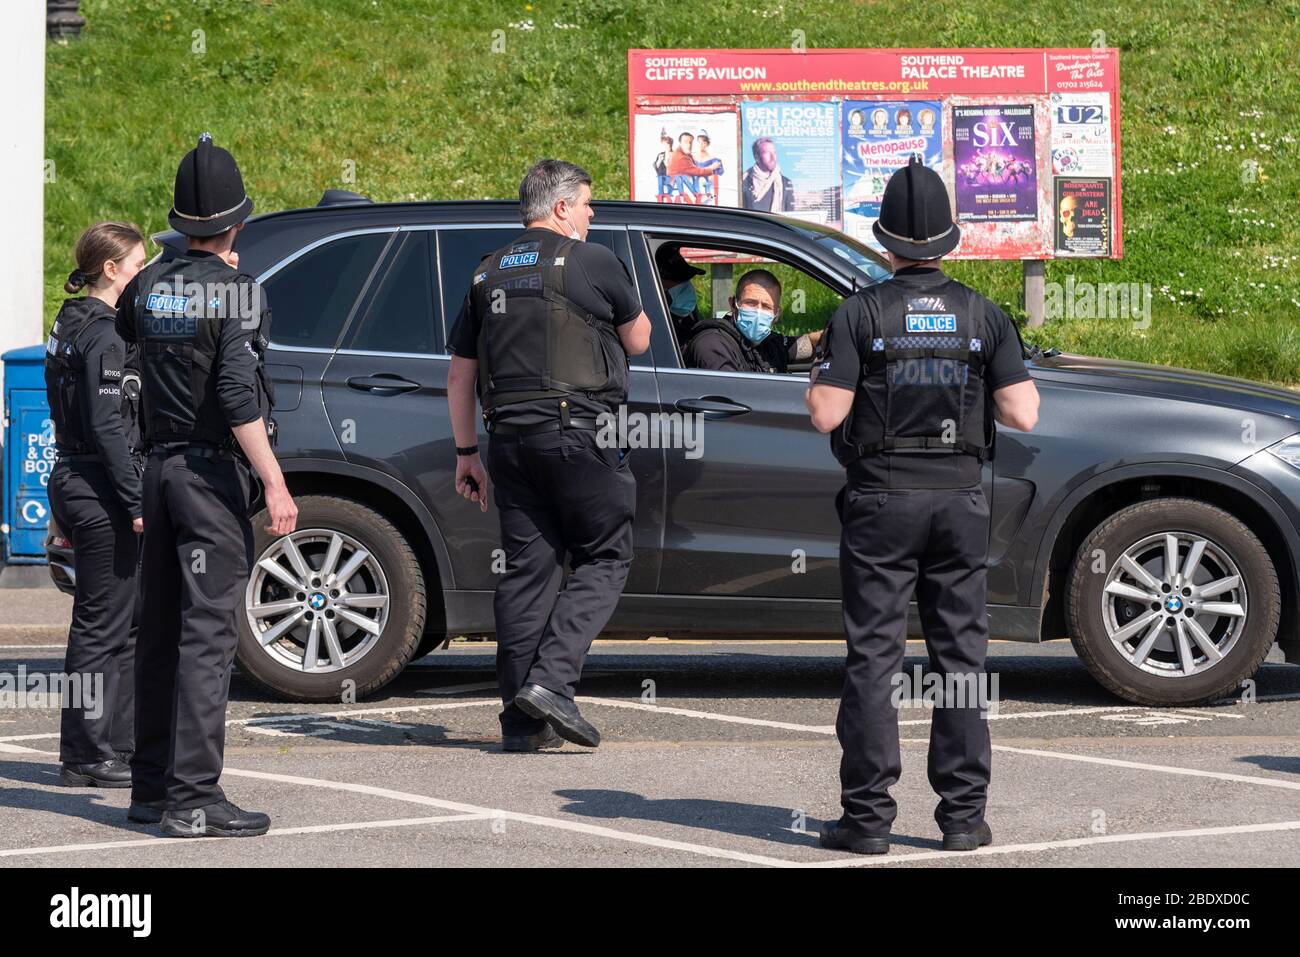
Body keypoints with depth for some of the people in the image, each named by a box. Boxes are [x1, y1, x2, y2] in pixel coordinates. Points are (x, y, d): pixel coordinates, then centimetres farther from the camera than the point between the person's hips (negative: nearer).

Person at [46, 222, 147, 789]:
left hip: (73, 484, 10)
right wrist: (136, 502, -21)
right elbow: (107, 427, -21)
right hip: (100, 490, -10)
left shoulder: (72, 324, 15)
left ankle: (117, 745, 21)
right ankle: (89, 758, -2)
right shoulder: (103, 334, -15)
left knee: (119, 622, 15)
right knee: (104, 624, -5)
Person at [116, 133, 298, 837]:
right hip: (212, 474, -7)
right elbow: (238, 396, -22)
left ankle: (150, 786, 20)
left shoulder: (151, 285, 7)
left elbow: (121, 328, 31)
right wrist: (275, 484, -20)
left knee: (161, 632, 14)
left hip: (160, 469, 7)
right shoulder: (237, 291, -13)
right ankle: (193, 799, -12)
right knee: (208, 634, -8)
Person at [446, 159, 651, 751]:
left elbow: (460, 374, 16)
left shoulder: (488, 274, 15)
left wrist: (466, 452, 21)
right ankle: (551, 680, -13)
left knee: (527, 569, 7)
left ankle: (522, 720, 6)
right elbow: (638, 340, 10)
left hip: (510, 437, 6)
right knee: (603, 558, 4)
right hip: (576, 431, -6)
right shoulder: (591, 262, -2)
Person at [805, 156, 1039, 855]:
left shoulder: (860, 313, -7)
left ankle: (867, 815, -1)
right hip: (959, 501, 2)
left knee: (873, 655, 1)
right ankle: (963, 814, 8)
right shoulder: (983, 315, 1)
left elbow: (826, 415, -12)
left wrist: (820, 374, 9)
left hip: (881, 500, -2)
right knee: (960, 654, 8)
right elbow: (1022, 415, -3)